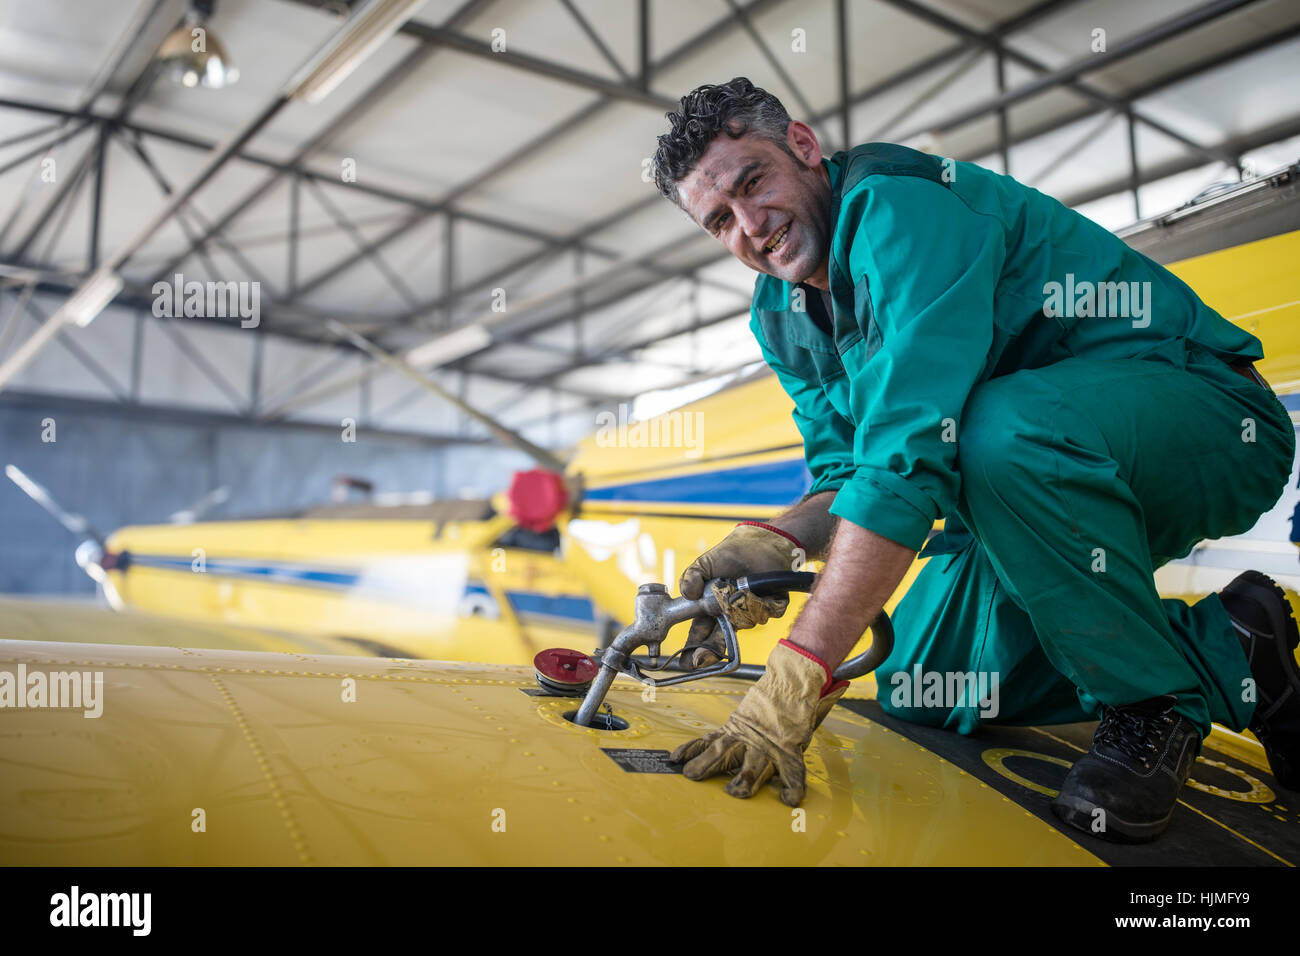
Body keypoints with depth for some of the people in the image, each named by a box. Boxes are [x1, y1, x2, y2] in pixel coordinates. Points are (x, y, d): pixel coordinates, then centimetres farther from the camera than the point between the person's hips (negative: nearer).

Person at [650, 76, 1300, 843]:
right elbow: (848, 481, 4)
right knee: (921, 693, 3)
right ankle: (1222, 647, 13)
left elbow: (909, 457, -35)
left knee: (1000, 430, -39)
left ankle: (1159, 695, -12)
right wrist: (778, 542, -19)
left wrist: (799, 676, -38)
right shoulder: (782, 320, 4)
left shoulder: (897, 204, -24)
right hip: (1038, 489, 9)